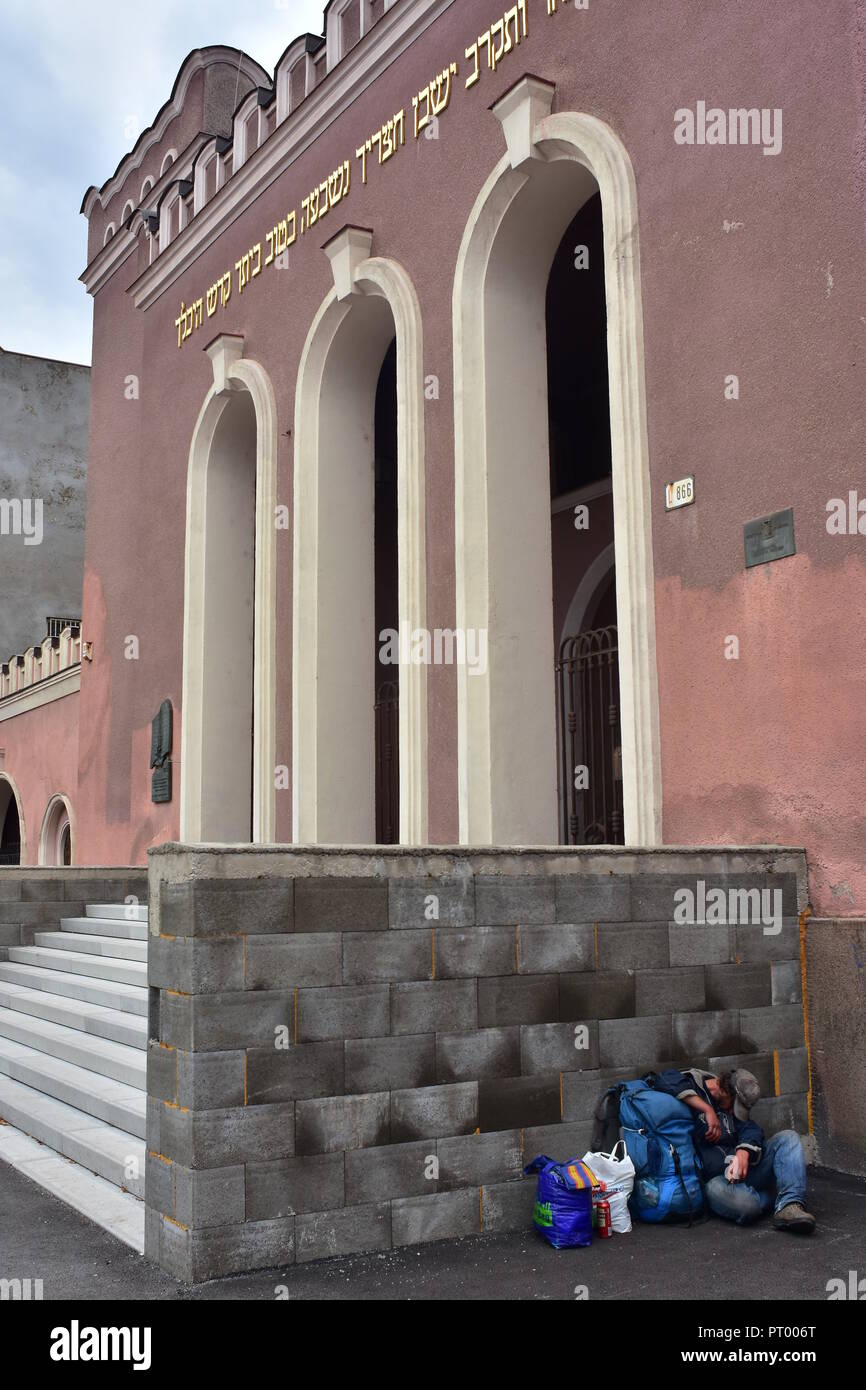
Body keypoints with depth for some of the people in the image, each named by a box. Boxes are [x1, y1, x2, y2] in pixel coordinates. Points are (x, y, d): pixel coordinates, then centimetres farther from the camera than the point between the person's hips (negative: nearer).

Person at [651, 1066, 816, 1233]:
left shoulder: (732, 1103, 18)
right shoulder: (690, 1086, -4)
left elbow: (750, 1129, 3)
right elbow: (666, 1080, -26)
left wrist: (743, 1152, -21)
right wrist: (707, 1109, -24)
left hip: (740, 1169, 7)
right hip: (714, 1179, -7)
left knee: (788, 1137, -6)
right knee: (745, 1204, -38)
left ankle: (789, 1207, -21)